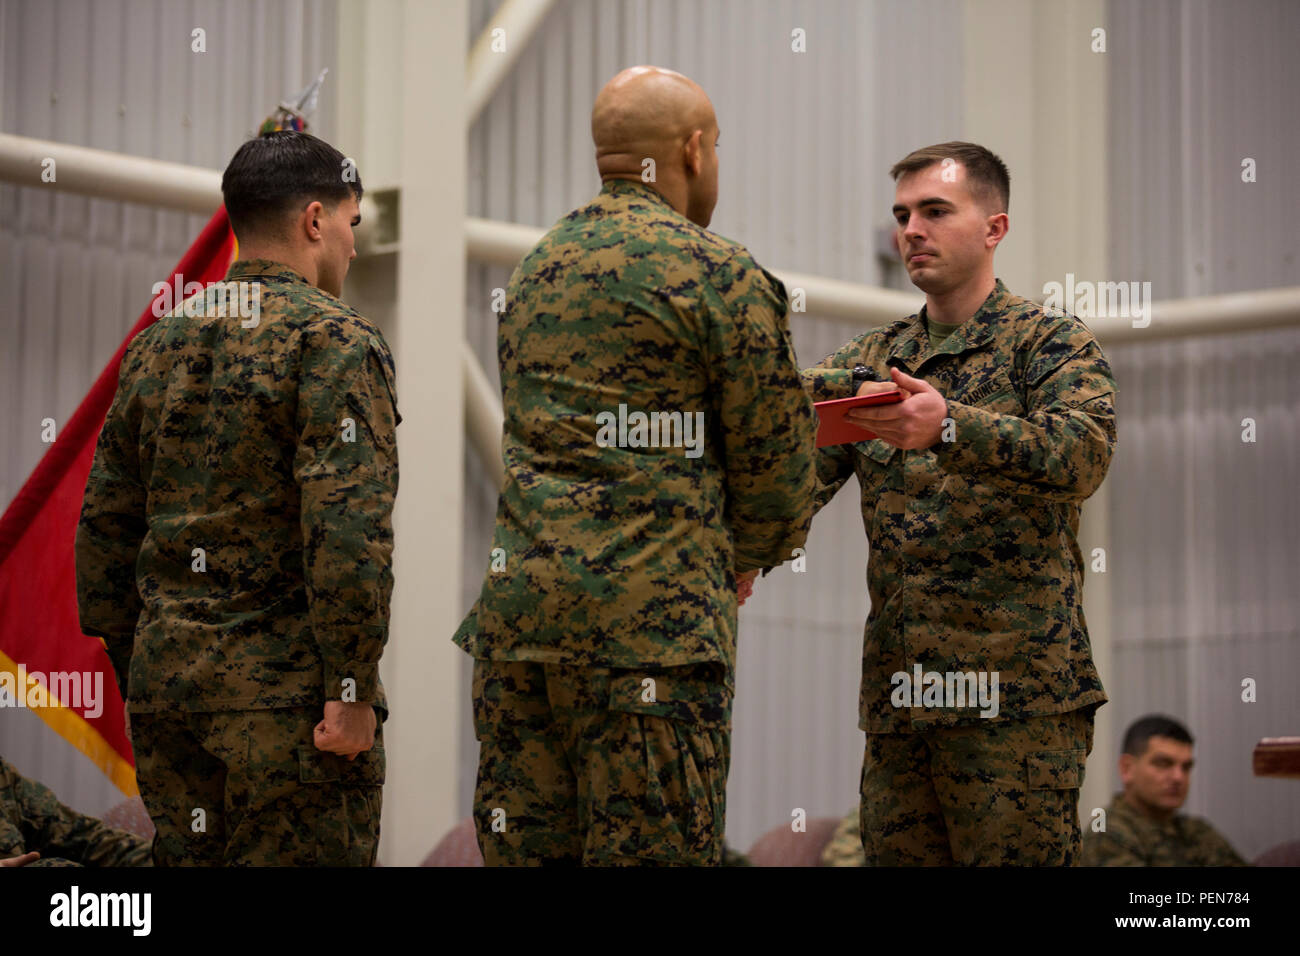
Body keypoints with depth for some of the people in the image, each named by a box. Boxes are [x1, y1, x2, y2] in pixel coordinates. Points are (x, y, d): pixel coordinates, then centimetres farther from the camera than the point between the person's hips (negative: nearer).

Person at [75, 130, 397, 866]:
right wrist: (352, 689, -16)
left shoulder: (158, 348, 14)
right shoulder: (336, 343, -8)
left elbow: (106, 524, 16)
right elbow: (347, 526, -19)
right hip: (286, 686, -7)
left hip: (167, 676, 7)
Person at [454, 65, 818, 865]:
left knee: (525, 847, 8)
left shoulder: (537, 267, 17)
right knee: (653, 850, -4)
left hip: (517, 607, 7)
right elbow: (777, 460, -2)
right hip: (651, 616, -7)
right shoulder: (722, 276, -5)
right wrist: (744, 558, 18)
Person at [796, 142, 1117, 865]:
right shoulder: (872, 359, 19)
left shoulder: (1051, 342, 2)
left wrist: (948, 426, -30)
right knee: (896, 858, 6)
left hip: (1015, 696, -5)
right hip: (895, 696, 5)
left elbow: (1082, 453, -17)